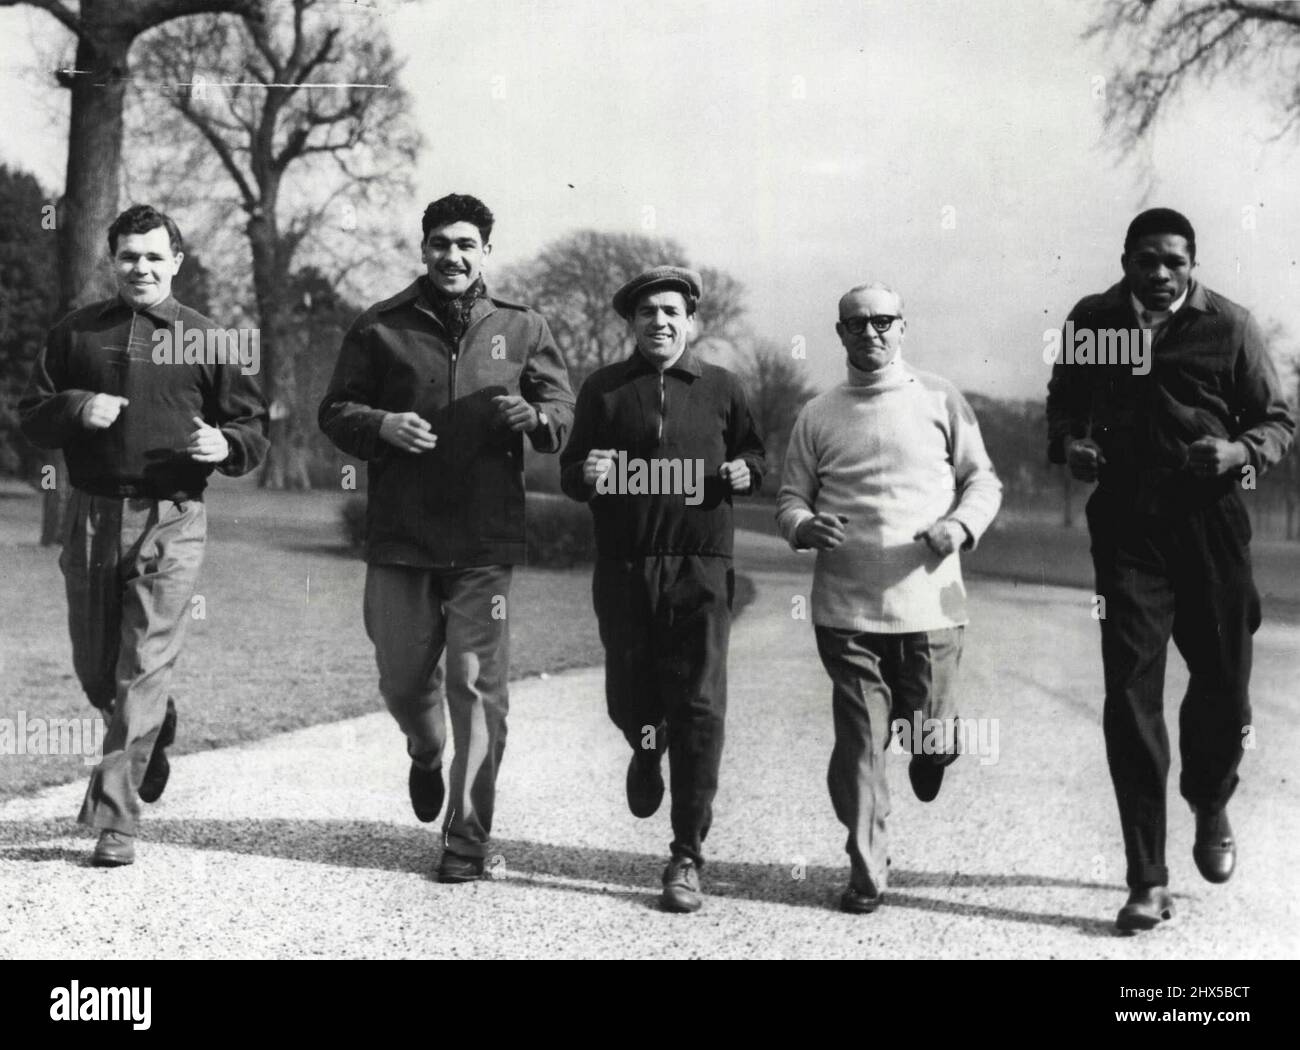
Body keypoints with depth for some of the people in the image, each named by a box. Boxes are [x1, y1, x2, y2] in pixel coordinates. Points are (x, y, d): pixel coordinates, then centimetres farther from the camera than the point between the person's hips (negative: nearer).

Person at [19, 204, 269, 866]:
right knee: (93, 668, 12)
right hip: (90, 516, 3)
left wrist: (225, 444, -15)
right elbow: (31, 417, 11)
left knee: (142, 672, -7)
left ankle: (115, 822, -2)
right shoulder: (75, 334, 10)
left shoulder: (208, 340, 5)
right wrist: (76, 408, -9)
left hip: (171, 522, -3)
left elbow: (254, 428, 7)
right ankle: (153, 738, 43)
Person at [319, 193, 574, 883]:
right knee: (401, 679, 10)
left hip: (486, 542, -1)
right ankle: (427, 754, 45)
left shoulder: (521, 328, 8)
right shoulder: (381, 328, 6)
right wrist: (381, 425, -13)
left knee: (478, 687, -4)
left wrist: (533, 416, -13)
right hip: (399, 536, 1)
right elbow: (335, 411, 8)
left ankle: (467, 838, 5)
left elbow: (566, 409, 10)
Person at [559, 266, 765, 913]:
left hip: (701, 568, -1)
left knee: (698, 711, -5)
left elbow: (754, 455, 19)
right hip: (623, 568, 1)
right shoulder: (604, 390, 7)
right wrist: (586, 474, -14)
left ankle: (687, 858, 3)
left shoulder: (721, 389, 8)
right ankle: (647, 751, 46)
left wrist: (746, 472, -3)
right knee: (628, 701, 7)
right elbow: (568, 474, 9)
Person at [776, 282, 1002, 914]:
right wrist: (803, 526, -12)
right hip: (846, 607, 0)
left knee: (933, 736, 4)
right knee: (859, 742, 0)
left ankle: (928, 748, 42)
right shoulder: (817, 416, 8)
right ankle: (866, 872, 13)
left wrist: (961, 527, -11)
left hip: (929, 601, 0)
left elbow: (983, 480, 9)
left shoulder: (940, 400, 6)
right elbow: (790, 498, 11)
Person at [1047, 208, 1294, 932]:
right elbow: (1064, 400, 20)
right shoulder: (1091, 322, 4)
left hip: (1210, 519, 0)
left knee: (1223, 684, 9)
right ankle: (1149, 881, -1)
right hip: (1127, 525, 0)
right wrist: (1070, 441, -1)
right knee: (1131, 692, -7)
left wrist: (1241, 451, -17)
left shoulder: (1229, 325, -1)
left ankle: (1211, 809, 43)